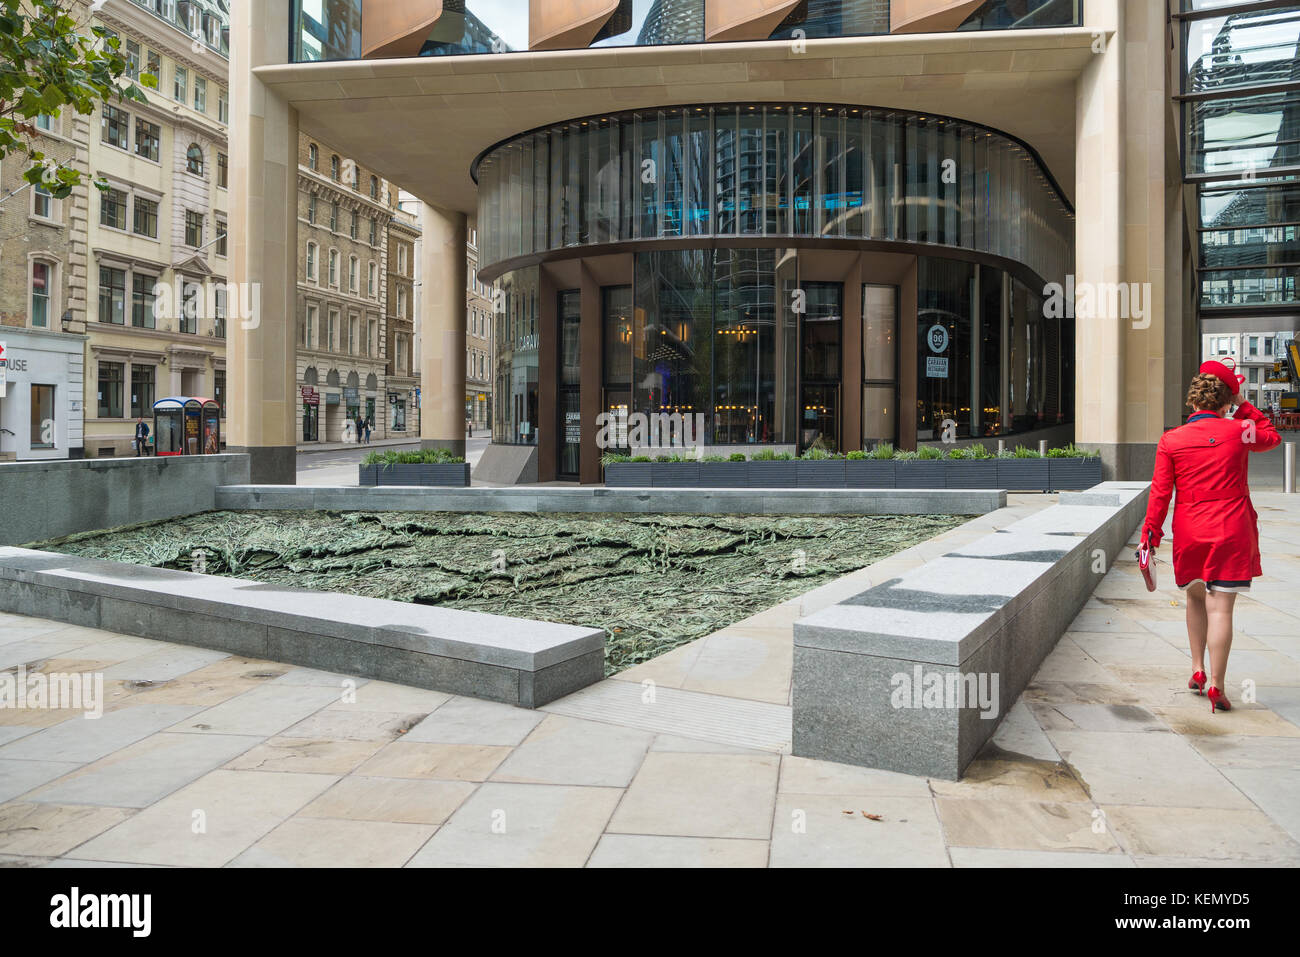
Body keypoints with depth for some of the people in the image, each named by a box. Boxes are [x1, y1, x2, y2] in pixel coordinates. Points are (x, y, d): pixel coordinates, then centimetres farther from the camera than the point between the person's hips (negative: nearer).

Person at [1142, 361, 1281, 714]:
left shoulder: (1170, 441, -3)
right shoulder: (1239, 432, -3)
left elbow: (1160, 493, -2)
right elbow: (1272, 436, 21)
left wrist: (1151, 531, 5)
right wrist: (1243, 406, 20)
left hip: (1189, 534, 2)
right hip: (1231, 532, -1)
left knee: (1196, 598, 21)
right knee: (1220, 607, -4)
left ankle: (1198, 670, 24)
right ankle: (1216, 686, -4)